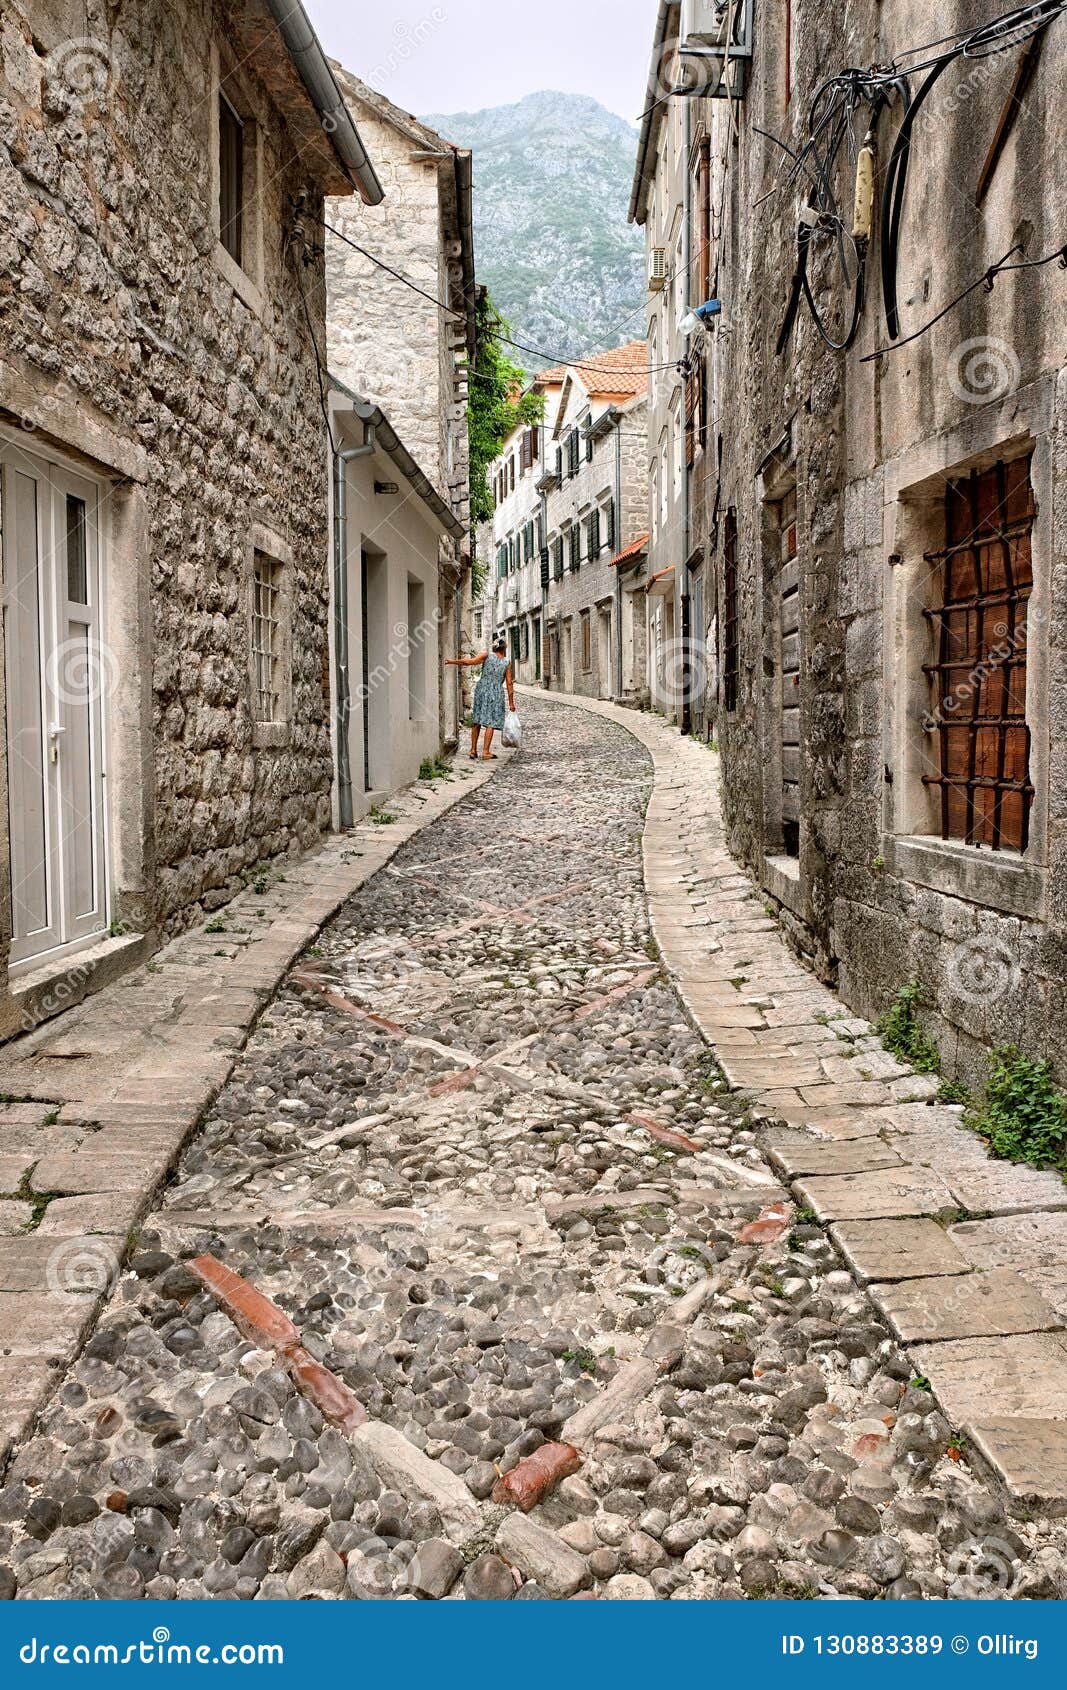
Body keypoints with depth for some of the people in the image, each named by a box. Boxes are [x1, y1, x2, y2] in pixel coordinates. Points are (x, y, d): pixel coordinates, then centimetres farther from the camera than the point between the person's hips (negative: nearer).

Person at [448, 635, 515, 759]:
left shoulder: (487, 655, 0)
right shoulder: (506, 663, 0)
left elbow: (470, 662, -11)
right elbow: (509, 684, 0)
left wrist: (453, 661, 0)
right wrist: (511, 702, 5)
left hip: (481, 690, 2)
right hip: (496, 693, -2)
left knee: (477, 721, 11)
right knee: (491, 723, 0)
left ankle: (473, 750, 12)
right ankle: (486, 752, -4)